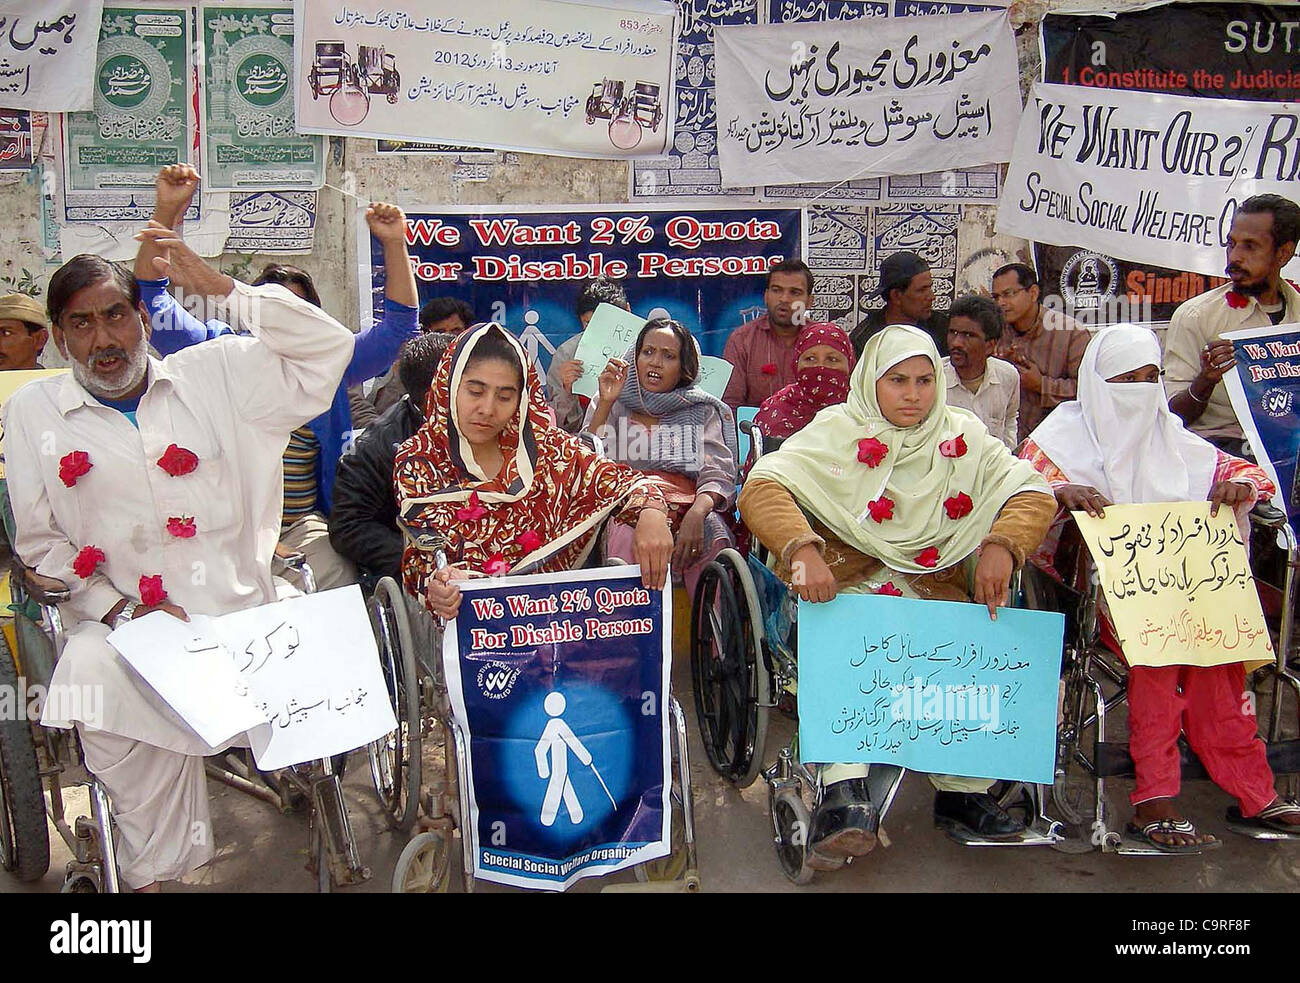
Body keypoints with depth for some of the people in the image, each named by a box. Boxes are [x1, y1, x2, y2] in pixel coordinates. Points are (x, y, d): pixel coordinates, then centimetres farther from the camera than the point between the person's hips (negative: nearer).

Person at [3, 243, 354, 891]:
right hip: (118, 620, 0)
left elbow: (327, 346, 3)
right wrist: (123, 610, -7)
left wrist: (220, 287, -4)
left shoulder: (213, 374, 10)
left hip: (238, 611, 1)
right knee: (99, 687, -30)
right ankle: (151, 874, -10)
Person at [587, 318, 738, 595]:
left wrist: (698, 512, -18)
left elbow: (718, 475, 5)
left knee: (712, 539, -35)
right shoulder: (612, 404, 23)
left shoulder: (704, 411, 20)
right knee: (628, 535, -37)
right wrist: (605, 404, 0)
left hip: (687, 503, 0)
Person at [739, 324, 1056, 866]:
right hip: (845, 576, -3)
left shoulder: (962, 435, 10)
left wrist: (1001, 545, -17)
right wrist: (803, 549, -33)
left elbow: (1033, 493, 5)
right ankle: (845, 795, -36)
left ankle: (962, 791, -9)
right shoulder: (837, 430, -1)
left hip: (933, 579, 3)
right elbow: (761, 487, -14)